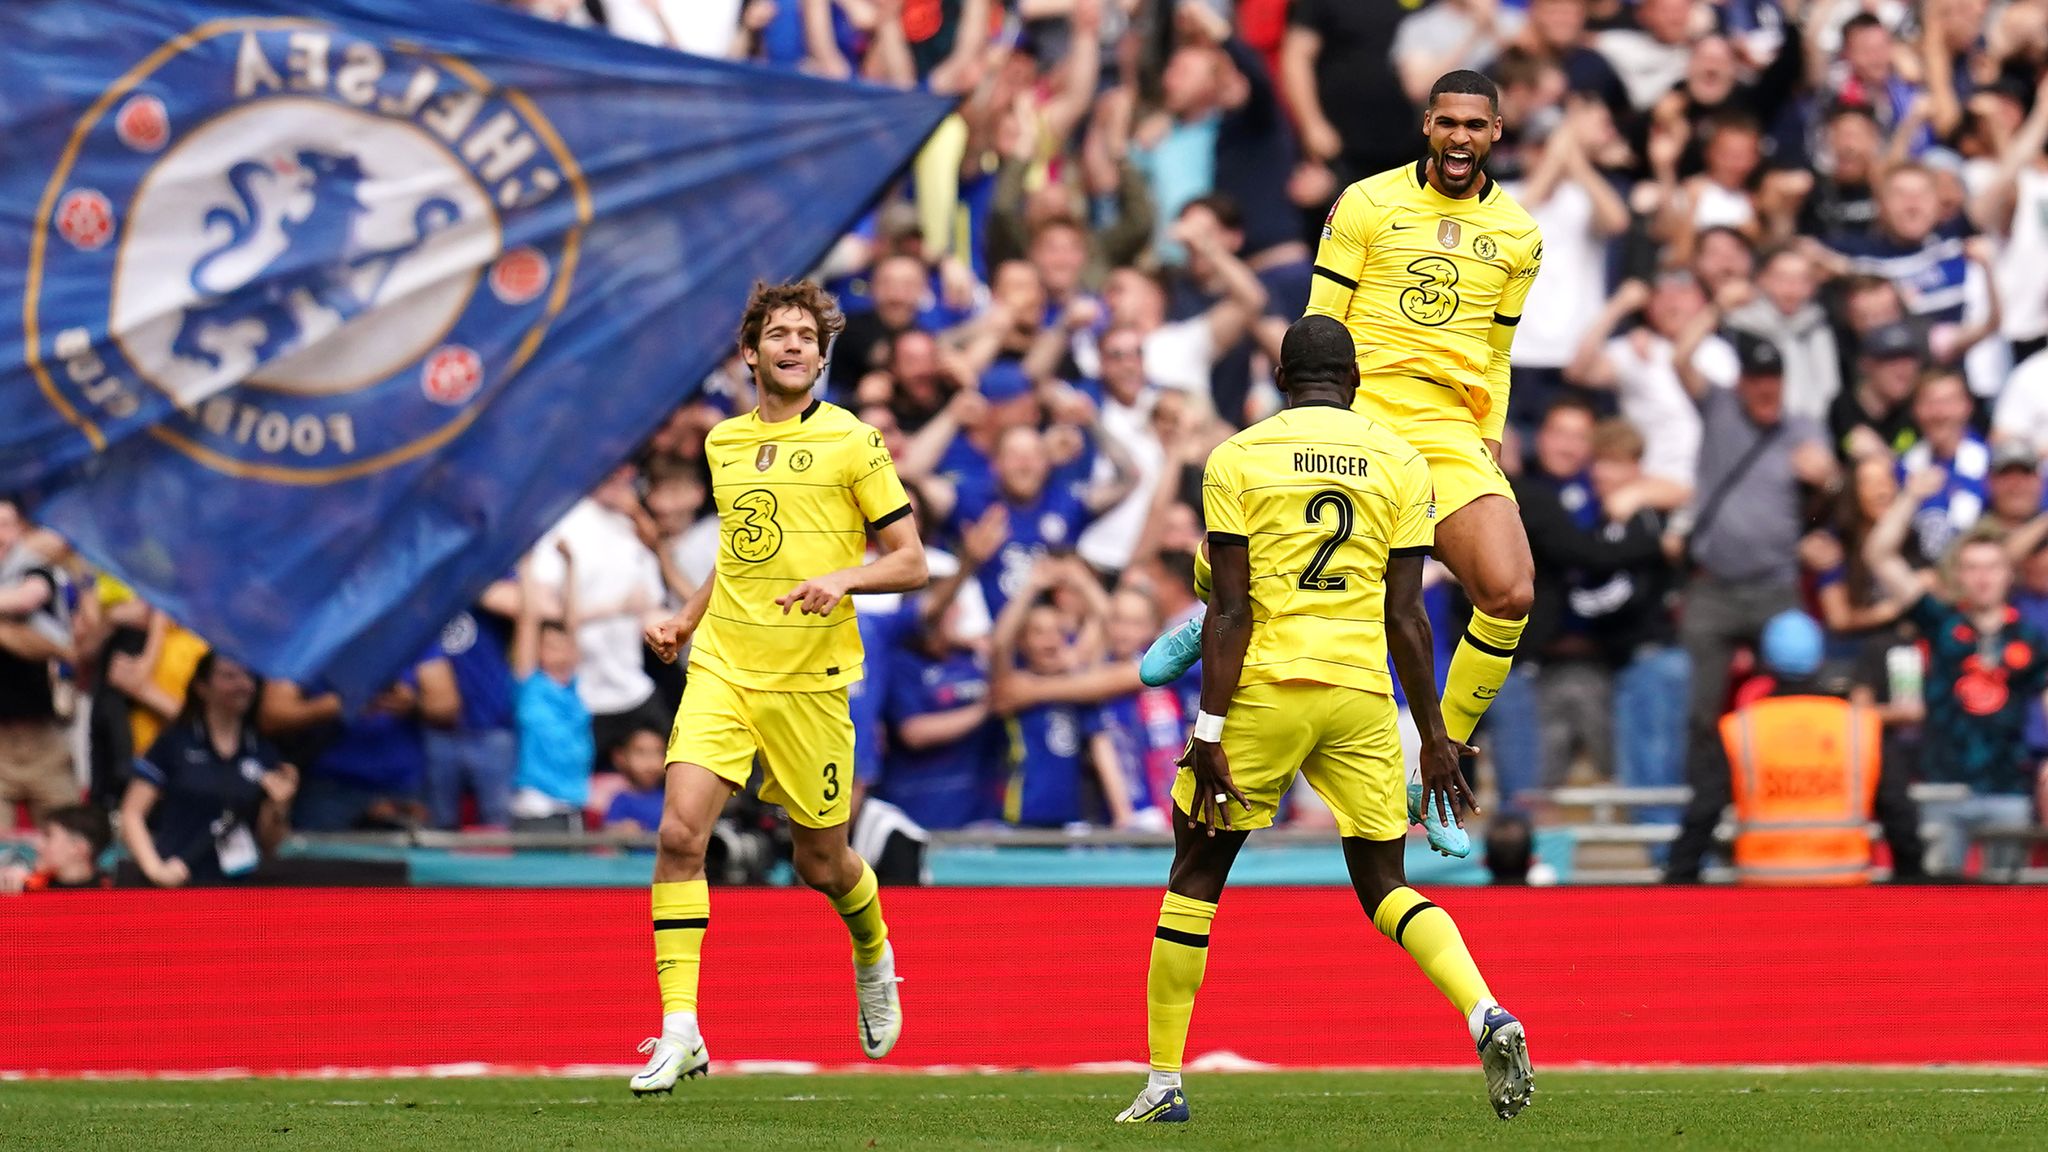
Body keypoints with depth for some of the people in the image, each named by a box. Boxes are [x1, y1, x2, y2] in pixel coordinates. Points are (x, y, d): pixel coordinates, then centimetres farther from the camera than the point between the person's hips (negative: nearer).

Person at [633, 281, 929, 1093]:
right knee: (680, 833, -16)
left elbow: (911, 563, -2)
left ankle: (873, 958, 43)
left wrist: (844, 577, -20)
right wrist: (686, 620, 16)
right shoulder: (723, 444, 12)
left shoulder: (852, 442, -3)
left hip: (810, 678, -3)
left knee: (820, 861, 7)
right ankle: (679, 1032, -15)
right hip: (720, 666, 3)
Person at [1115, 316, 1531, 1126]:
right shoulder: (1399, 464, 6)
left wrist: (1208, 732, -7)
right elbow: (1405, 617, 3)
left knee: (1196, 877, 12)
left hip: (1265, 691, -2)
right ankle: (1487, 1015, -14)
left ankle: (1163, 1082, 13)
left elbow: (1230, 609, -7)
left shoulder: (1238, 459, 0)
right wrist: (1434, 738, 10)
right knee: (1385, 885, 12)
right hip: (1362, 692, 2)